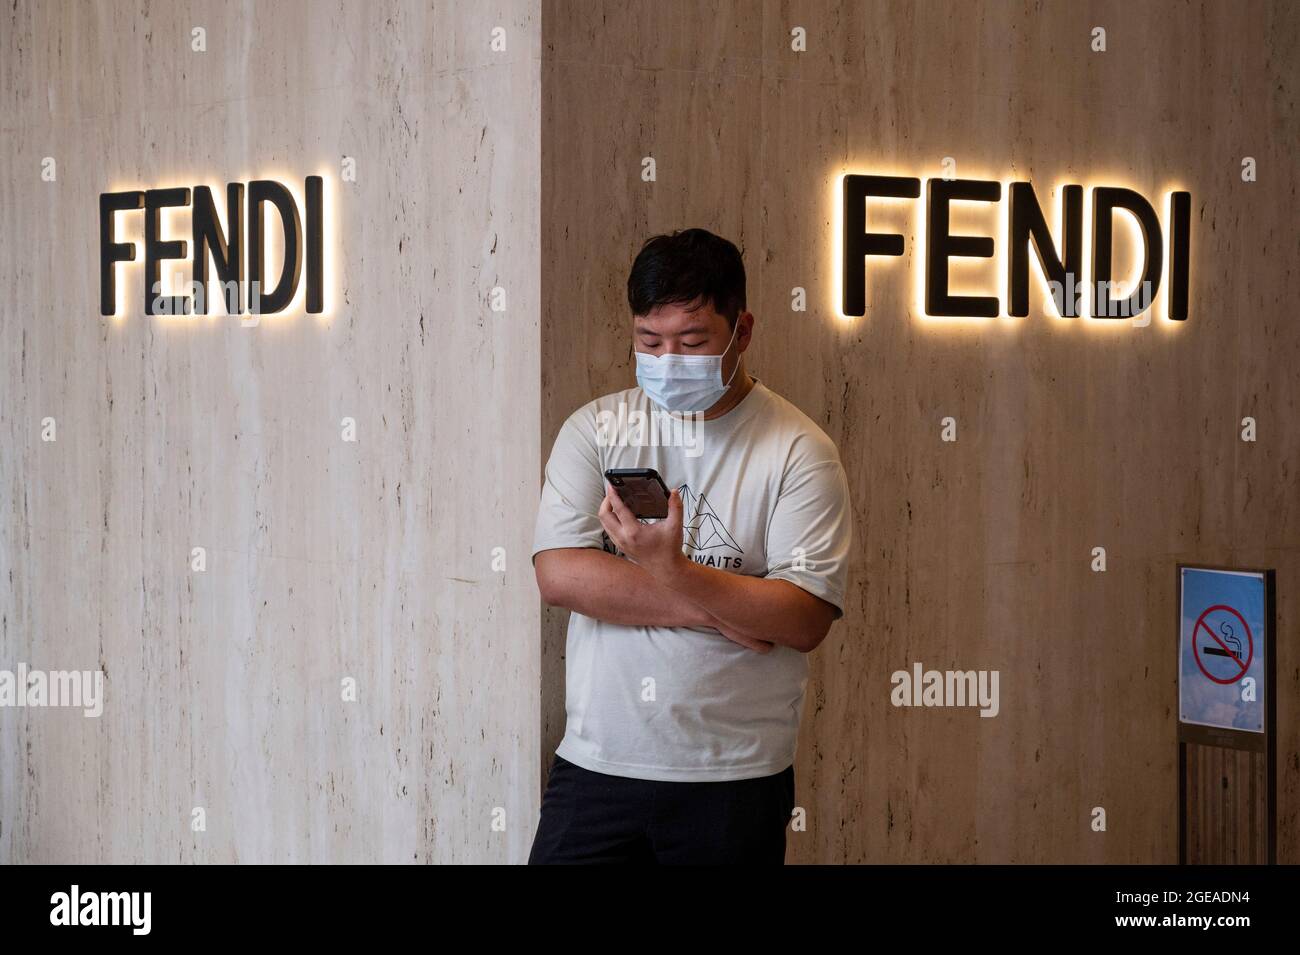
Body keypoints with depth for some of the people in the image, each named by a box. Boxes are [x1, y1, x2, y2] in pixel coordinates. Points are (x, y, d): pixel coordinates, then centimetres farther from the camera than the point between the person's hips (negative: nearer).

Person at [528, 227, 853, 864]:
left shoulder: (797, 451, -3)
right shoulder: (595, 429, 5)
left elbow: (807, 619, -13)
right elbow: (558, 573, -8)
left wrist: (672, 570, -25)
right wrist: (717, 610, -13)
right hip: (595, 764, 2)